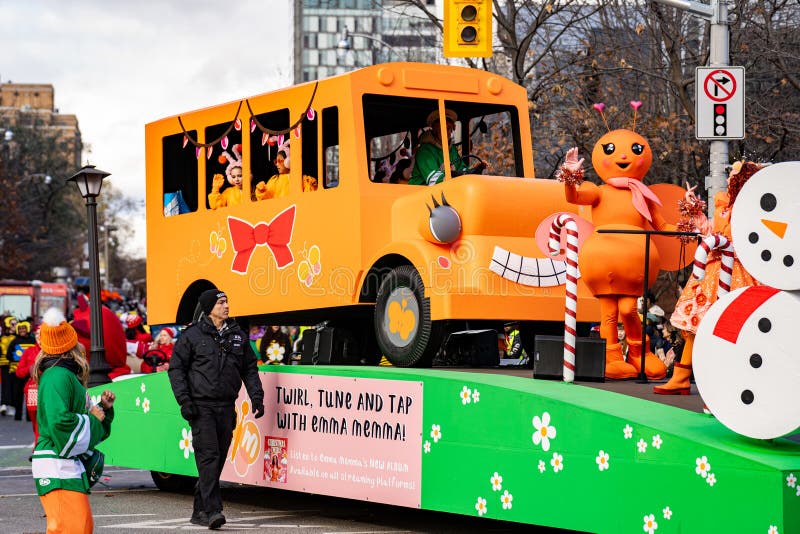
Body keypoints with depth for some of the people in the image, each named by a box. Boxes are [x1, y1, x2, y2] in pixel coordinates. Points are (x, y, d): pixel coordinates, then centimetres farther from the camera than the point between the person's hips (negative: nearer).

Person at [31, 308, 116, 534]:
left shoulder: (69, 376, 18)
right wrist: (92, 419, -11)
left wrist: (104, 407, 9)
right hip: (57, 466, -11)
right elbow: (59, 421, -25)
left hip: (70, 466, 11)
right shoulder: (58, 377, -13)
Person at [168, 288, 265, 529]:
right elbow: (176, 368, 1)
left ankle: (200, 511, 16)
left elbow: (249, 368, 19)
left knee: (219, 459, 6)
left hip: (226, 407, 5)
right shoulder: (192, 335, 0)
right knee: (208, 456, -14)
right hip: (201, 406, -5)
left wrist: (256, 397, 7)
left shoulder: (237, 335, 14)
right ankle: (213, 510, -20)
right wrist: (184, 400, -9)